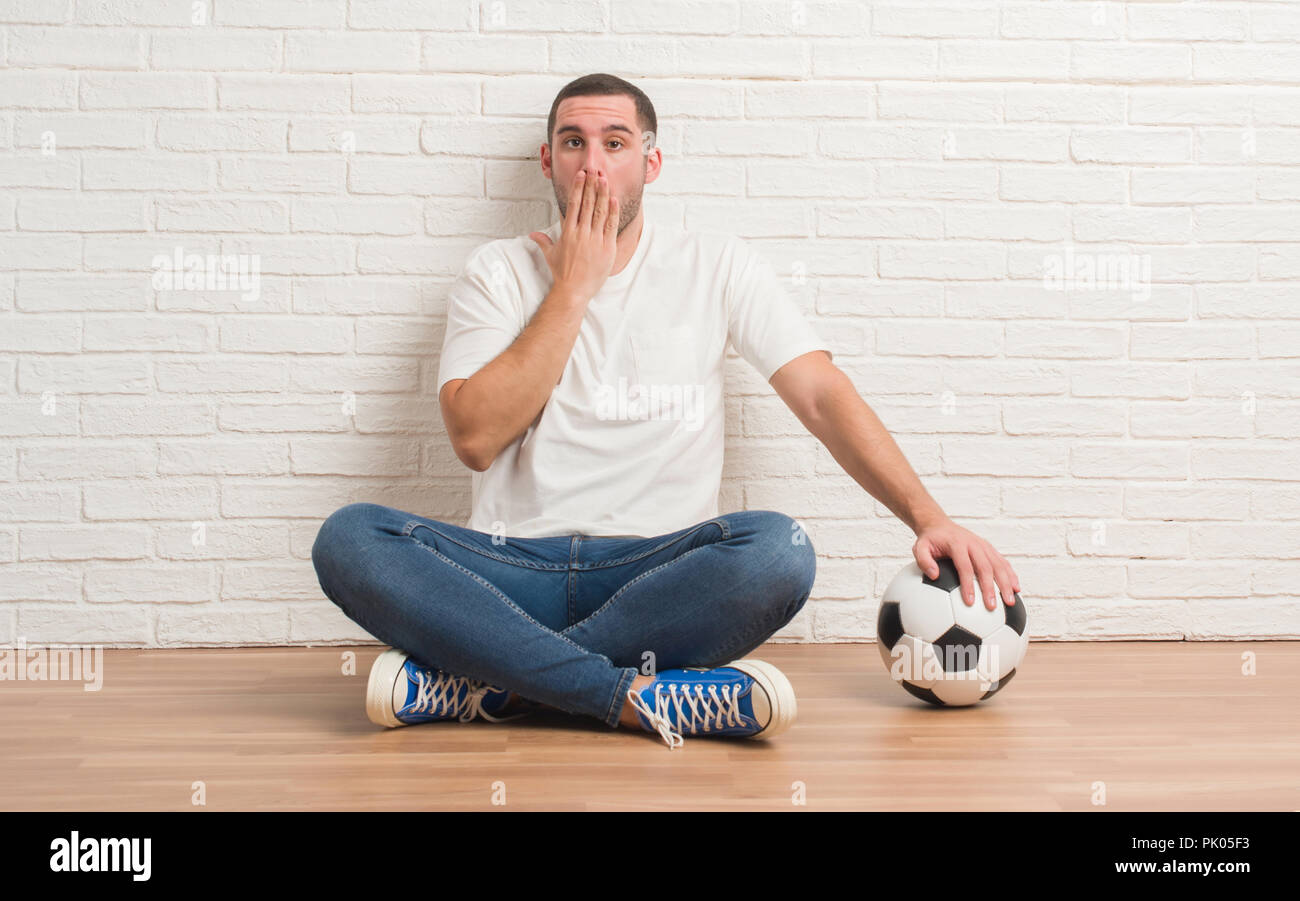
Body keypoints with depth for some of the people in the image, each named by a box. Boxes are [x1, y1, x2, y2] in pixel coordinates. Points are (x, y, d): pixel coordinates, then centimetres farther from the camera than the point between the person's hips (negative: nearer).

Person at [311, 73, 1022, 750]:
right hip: (514, 568, 1)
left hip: (661, 569, 0)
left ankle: (492, 684, -24)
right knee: (349, 538, -27)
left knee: (778, 550, -33)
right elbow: (475, 437, -3)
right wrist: (574, 287, -3)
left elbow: (824, 397, 3)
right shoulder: (499, 270, 11)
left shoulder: (717, 268, 10)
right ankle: (641, 699, -31)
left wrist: (928, 517, -11)